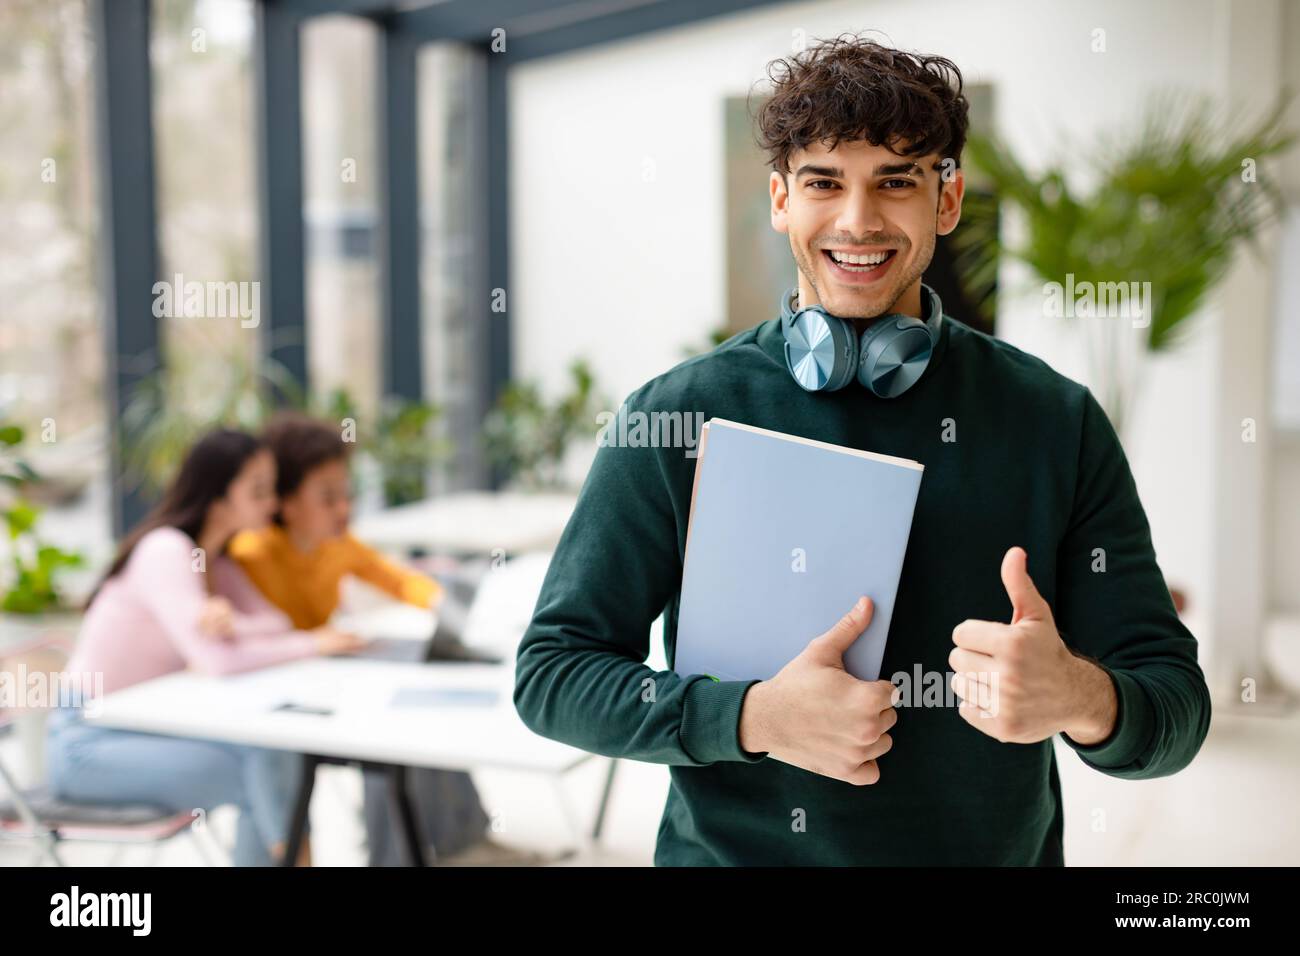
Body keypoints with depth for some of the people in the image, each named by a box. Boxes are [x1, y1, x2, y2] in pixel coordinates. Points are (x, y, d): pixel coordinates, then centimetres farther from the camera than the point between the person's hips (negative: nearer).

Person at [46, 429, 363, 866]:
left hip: (142, 724, 8)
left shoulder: (212, 557, 6)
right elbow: (216, 659, -30)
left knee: (280, 750, -10)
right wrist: (314, 644, -19)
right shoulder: (165, 550, -21)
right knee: (261, 771, -18)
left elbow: (276, 624, -6)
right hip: (87, 741, -8)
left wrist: (229, 621, -28)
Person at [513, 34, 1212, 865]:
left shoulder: (1056, 423, -7)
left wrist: (1082, 699, -28)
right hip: (729, 850, -1)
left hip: (998, 851, 2)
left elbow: (1176, 709, -6)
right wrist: (754, 718, -23)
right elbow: (552, 672, -9)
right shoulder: (678, 416, -10)